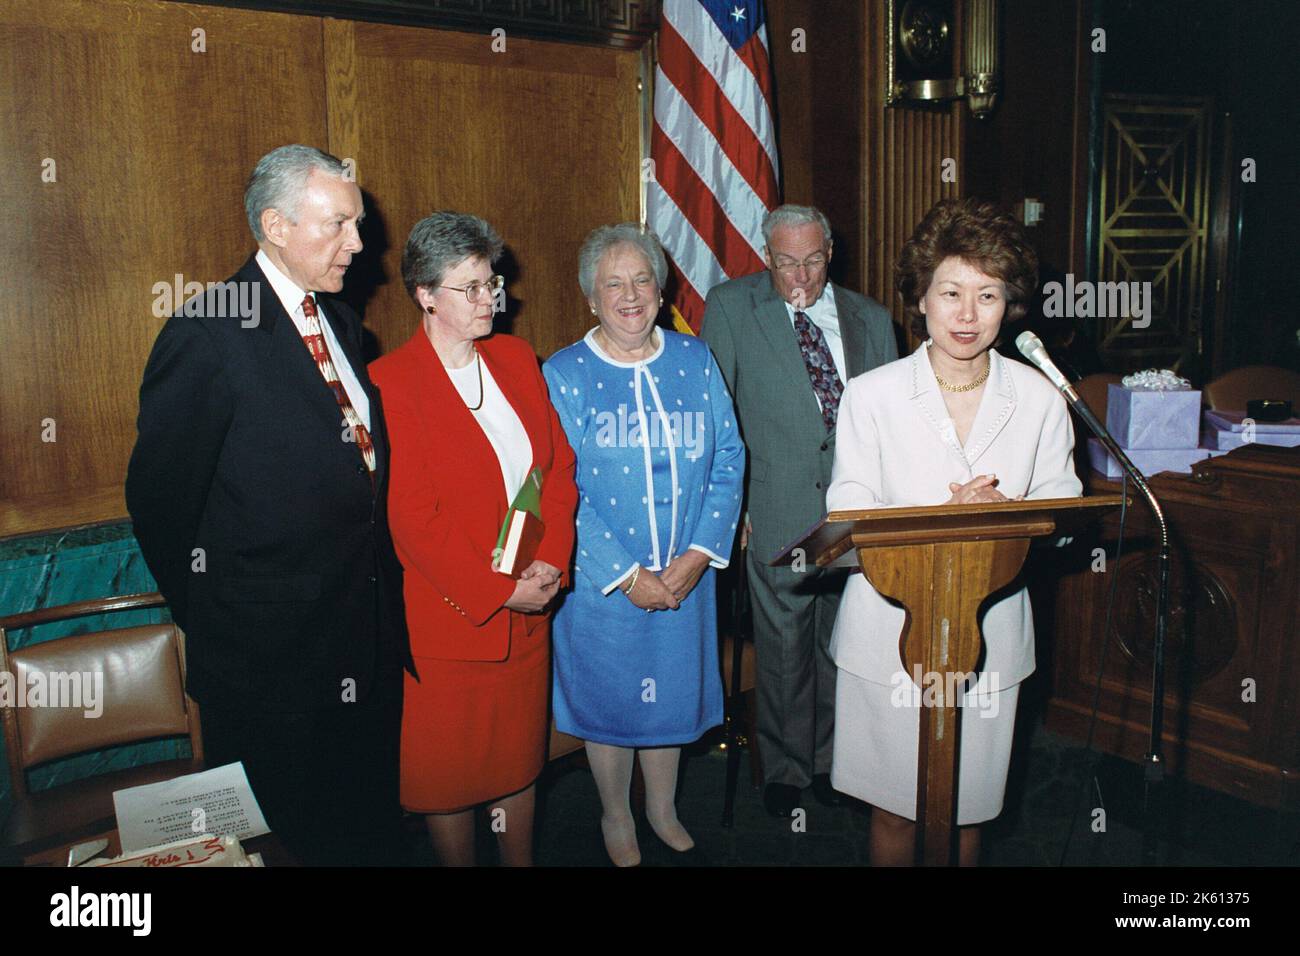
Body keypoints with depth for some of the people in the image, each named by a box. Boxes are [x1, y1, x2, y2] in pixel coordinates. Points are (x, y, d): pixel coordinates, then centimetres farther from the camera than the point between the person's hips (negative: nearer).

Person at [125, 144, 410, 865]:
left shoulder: (340, 320, 9)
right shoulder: (209, 335, -16)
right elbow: (160, 500, -13)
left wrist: (379, 597, 8)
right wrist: (213, 623, -3)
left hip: (366, 637, 7)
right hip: (268, 653, -6)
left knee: (367, 830, 19)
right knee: (286, 838, 12)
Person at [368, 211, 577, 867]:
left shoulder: (516, 359, 6)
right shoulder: (390, 383, -12)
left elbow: (558, 466, 6)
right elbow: (410, 516, -16)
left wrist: (551, 562, -7)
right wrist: (496, 590, -15)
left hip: (527, 609, 5)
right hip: (445, 617, -5)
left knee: (519, 755, 19)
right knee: (447, 769, 12)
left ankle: (522, 860, 39)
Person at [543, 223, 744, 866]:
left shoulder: (695, 359, 2)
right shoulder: (563, 374, -7)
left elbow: (729, 458, -1)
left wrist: (700, 554, -11)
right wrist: (627, 574, -16)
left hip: (686, 573, 3)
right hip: (601, 582, -2)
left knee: (671, 691, 18)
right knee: (608, 697, 14)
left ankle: (662, 808, 43)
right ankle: (616, 817, 39)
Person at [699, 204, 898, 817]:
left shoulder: (871, 319, 9)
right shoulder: (730, 308, 0)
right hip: (779, 513, -2)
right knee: (784, 648, 7)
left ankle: (830, 759, 33)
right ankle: (785, 767, 28)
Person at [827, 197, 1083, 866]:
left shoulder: (1040, 399, -1)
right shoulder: (871, 395, -7)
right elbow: (848, 519, -8)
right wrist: (943, 517, -23)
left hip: (990, 631, 2)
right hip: (891, 628, -1)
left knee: (967, 805, 15)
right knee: (893, 806, 11)